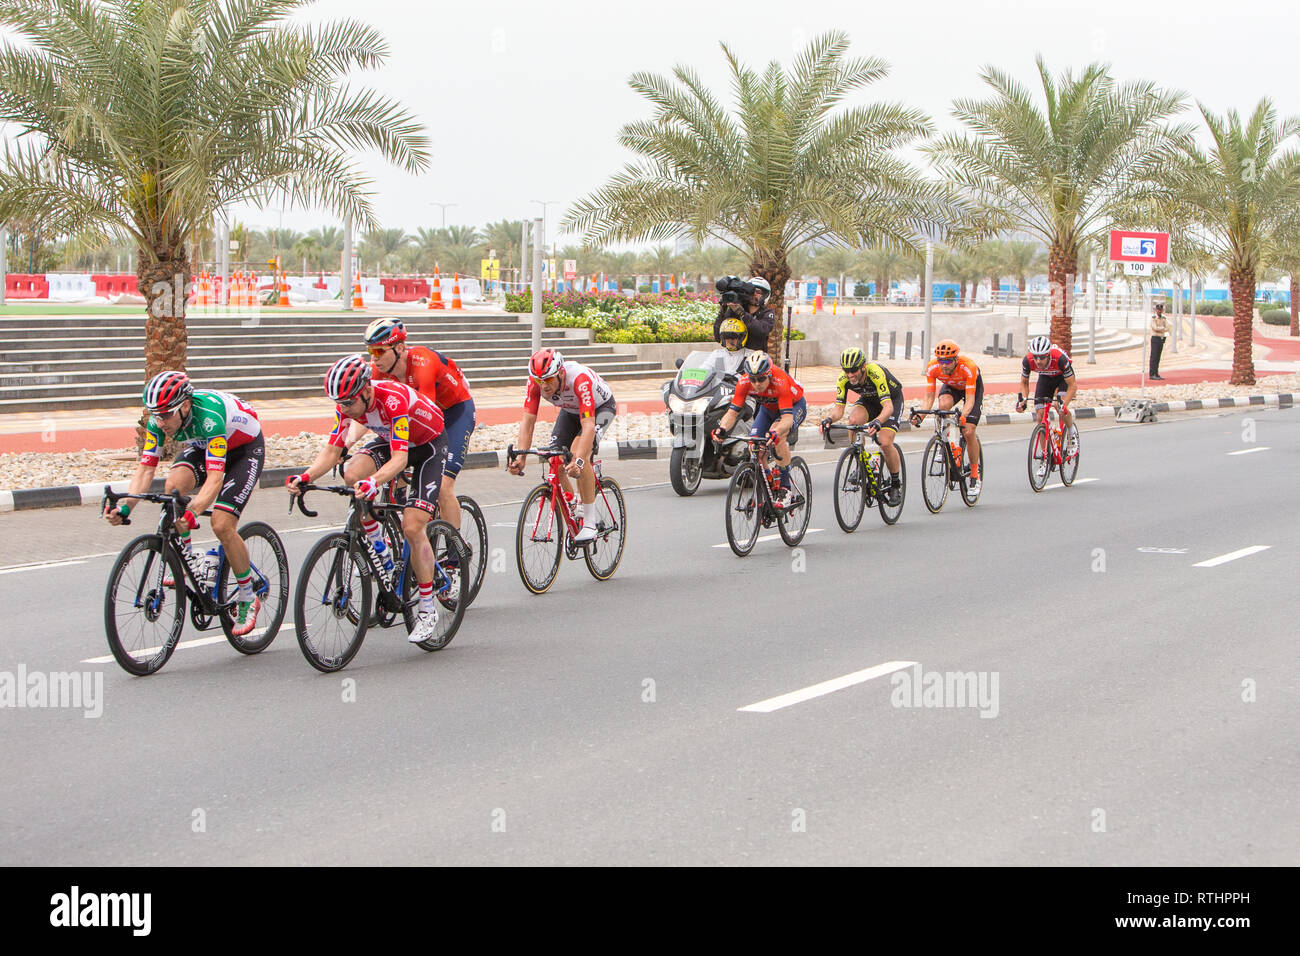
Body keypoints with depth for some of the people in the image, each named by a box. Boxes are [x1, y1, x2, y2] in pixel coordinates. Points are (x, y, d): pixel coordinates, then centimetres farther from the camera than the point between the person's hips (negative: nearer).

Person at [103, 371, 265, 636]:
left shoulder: (209, 415, -41)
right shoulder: (159, 419, -22)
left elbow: (215, 477, -46)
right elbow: (145, 468, -21)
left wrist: (193, 513, -60)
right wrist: (125, 506, -36)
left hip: (245, 447, -6)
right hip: (202, 446, 6)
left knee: (222, 526, -19)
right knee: (174, 485, -26)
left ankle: (247, 599, 1)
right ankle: (187, 561, -7)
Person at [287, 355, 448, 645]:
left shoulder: (393, 400, -38)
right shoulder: (348, 404, -19)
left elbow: (400, 458, -44)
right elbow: (332, 450, -17)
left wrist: (374, 481, -62)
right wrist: (306, 476, -36)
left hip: (429, 444, -6)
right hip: (390, 440, 6)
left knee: (412, 527, -16)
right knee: (352, 474, -26)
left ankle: (428, 611, -3)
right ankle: (377, 546, -3)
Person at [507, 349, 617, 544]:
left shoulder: (579, 379, -42)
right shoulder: (536, 381, -27)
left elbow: (588, 425, -48)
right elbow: (528, 421, -27)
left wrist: (578, 460, -60)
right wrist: (520, 457, -41)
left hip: (601, 407, -6)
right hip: (570, 410, 6)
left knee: (579, 452, -29)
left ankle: (590, 524, -23)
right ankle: (575, 512, 14)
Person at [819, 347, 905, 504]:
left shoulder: (875, 373, -39)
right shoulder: (844, 379, -25)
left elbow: (888, 407, -45)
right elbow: (839, 408, -23)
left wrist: (877, 422, -64)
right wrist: (829, 419, -46)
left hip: (892, 399, -4)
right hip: (868, 399, 4)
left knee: (885, 443, -22)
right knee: (853, 420, -29)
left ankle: (895, 483, 3)